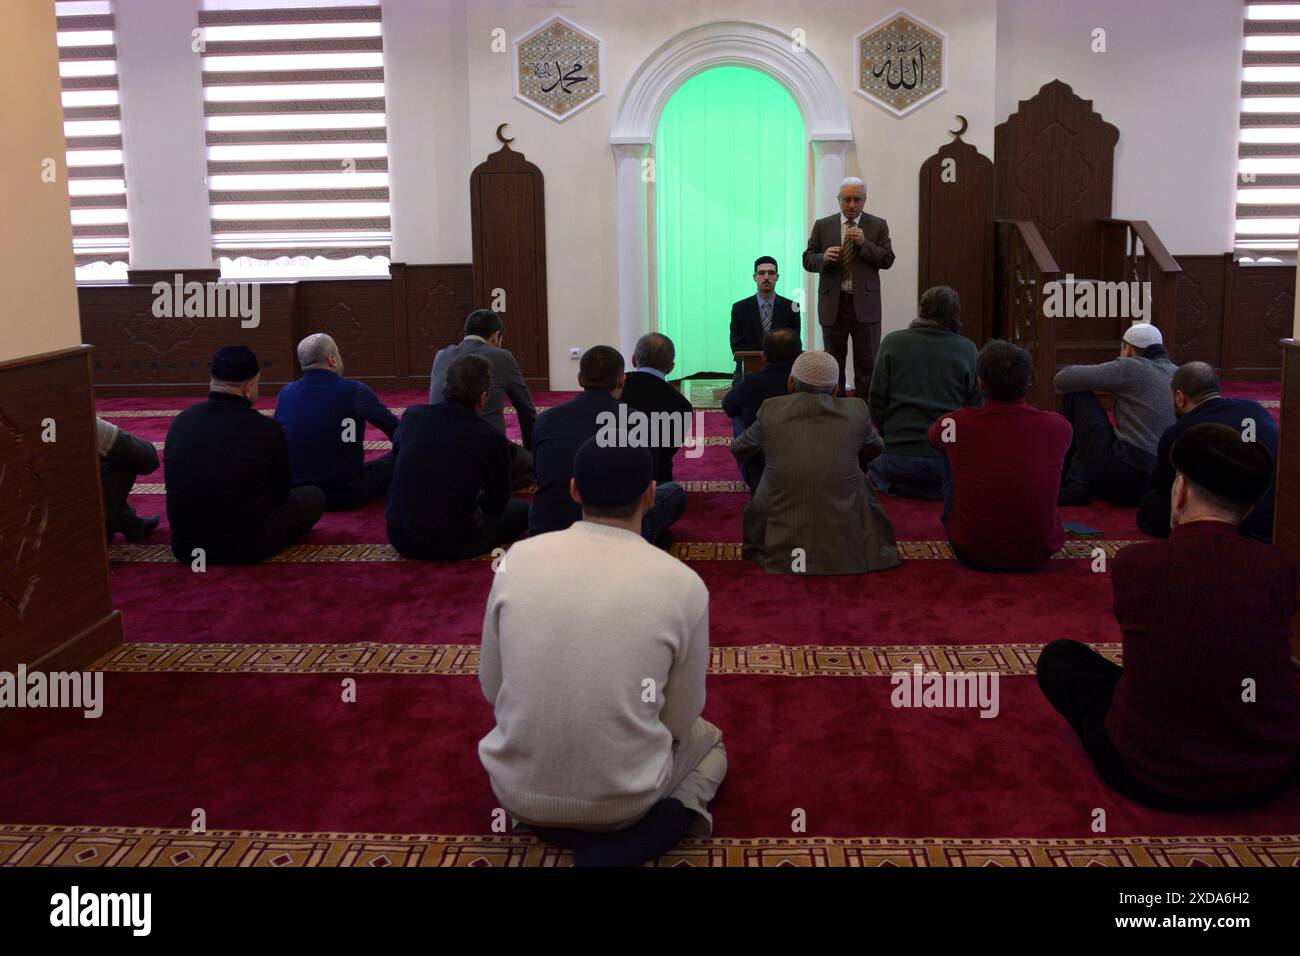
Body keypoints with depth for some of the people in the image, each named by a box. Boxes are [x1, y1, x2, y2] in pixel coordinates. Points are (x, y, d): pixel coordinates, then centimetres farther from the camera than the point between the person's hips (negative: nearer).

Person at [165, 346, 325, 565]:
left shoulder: (181, 421, -2)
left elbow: (187, 485, 13)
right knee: (313, 496, 16)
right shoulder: (266, 429, -14)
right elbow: (281, 491, 2)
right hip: (247, 548, -5)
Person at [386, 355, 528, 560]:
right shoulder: (492, 439, -17)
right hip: (449, 545, -4)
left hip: (398, 537, 4)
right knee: (521, 509, 13)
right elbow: (496, 505, -2)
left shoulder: (412, 415, -6)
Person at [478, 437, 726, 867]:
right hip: (622, 797, -4)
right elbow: (680, 719, -3)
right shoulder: (684, 584, -15)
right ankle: (634, 837, -1)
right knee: (708, 740, 30)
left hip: (516, 790, 5)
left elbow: (492, 687, 2)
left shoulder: (519, 559, -9)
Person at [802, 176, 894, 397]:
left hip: (865, 304, -1)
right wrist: (823, 257, -16)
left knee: (868, 365, -2)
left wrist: (864, 243, -14)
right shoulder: (822, 226, 8)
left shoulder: (878, 225, 6)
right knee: (833, 364, 6)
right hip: (833, 304, 1)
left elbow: (887, 259, -1)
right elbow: (807, 259, 5)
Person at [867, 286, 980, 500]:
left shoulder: (893, 342, -1)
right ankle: (941, 490, 1)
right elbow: (974, 407, 5)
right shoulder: (967, 349, 1)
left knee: (874, 466, 30)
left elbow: (877, 400, 1)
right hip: (949, 457, 1)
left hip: (900, 458, -1)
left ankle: (898, 488, 1)